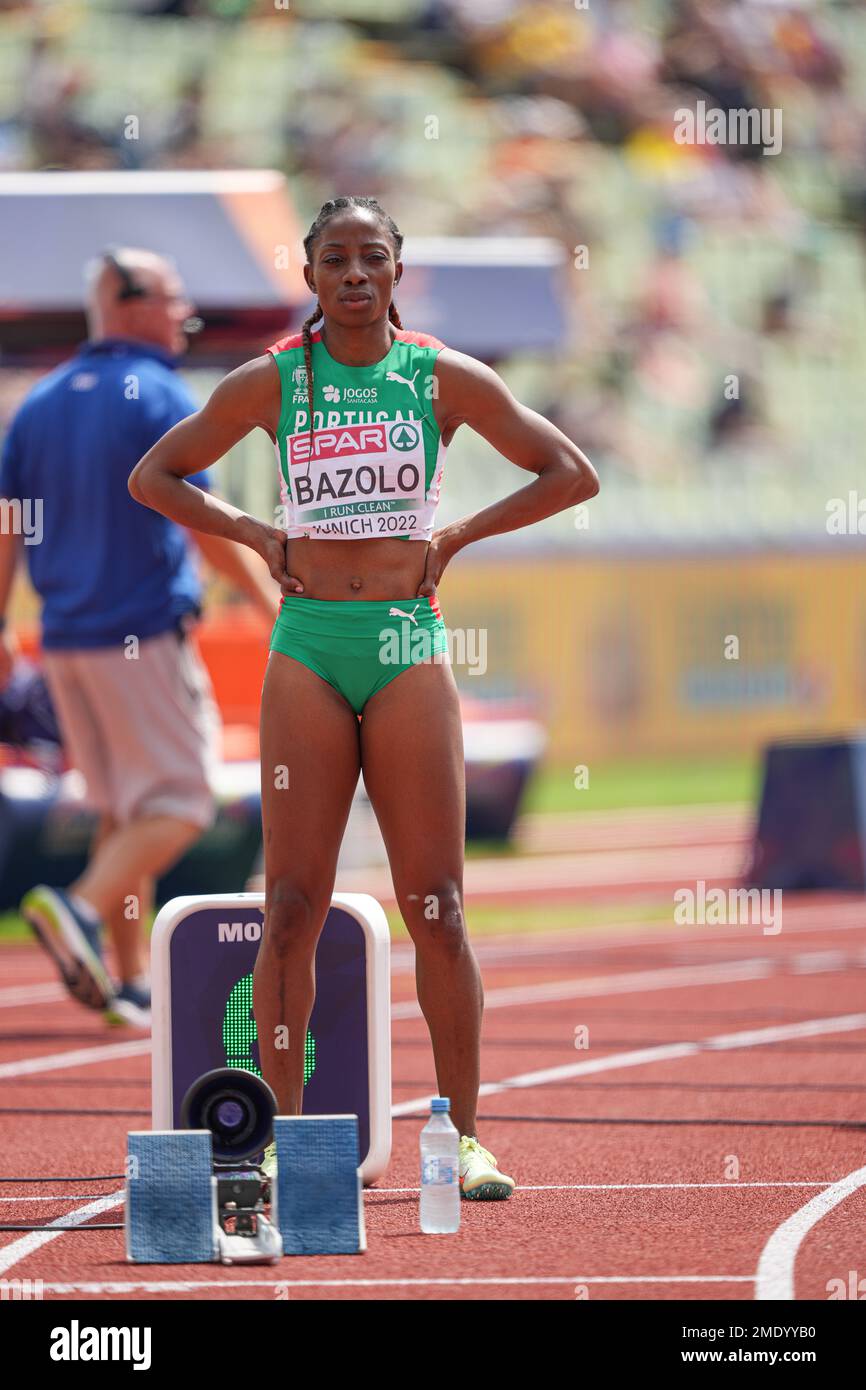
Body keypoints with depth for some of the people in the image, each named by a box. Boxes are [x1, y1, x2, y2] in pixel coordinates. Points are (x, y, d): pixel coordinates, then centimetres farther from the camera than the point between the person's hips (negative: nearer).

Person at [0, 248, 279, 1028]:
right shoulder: (159, 397, -9)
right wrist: (272, 600, -3)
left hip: (64, 640, 7)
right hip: (143, 633, -7)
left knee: (122, 809, 14)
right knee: (177, 805, -3)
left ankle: (131, 983, 10)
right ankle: (82, 909, -25)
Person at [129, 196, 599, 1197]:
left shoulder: (444, 379, 6)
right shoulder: (272, 383, 7)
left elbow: (572, 476, 8)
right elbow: (153, 477, 15)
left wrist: (456, 536, 1)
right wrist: (254, 534, 3)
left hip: (409, 646, 0)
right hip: (307, 646, 0)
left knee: (435, 906, -3)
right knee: (292, 904, -3)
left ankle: (463, 1136, 0)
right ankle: (285, 1134, 0)